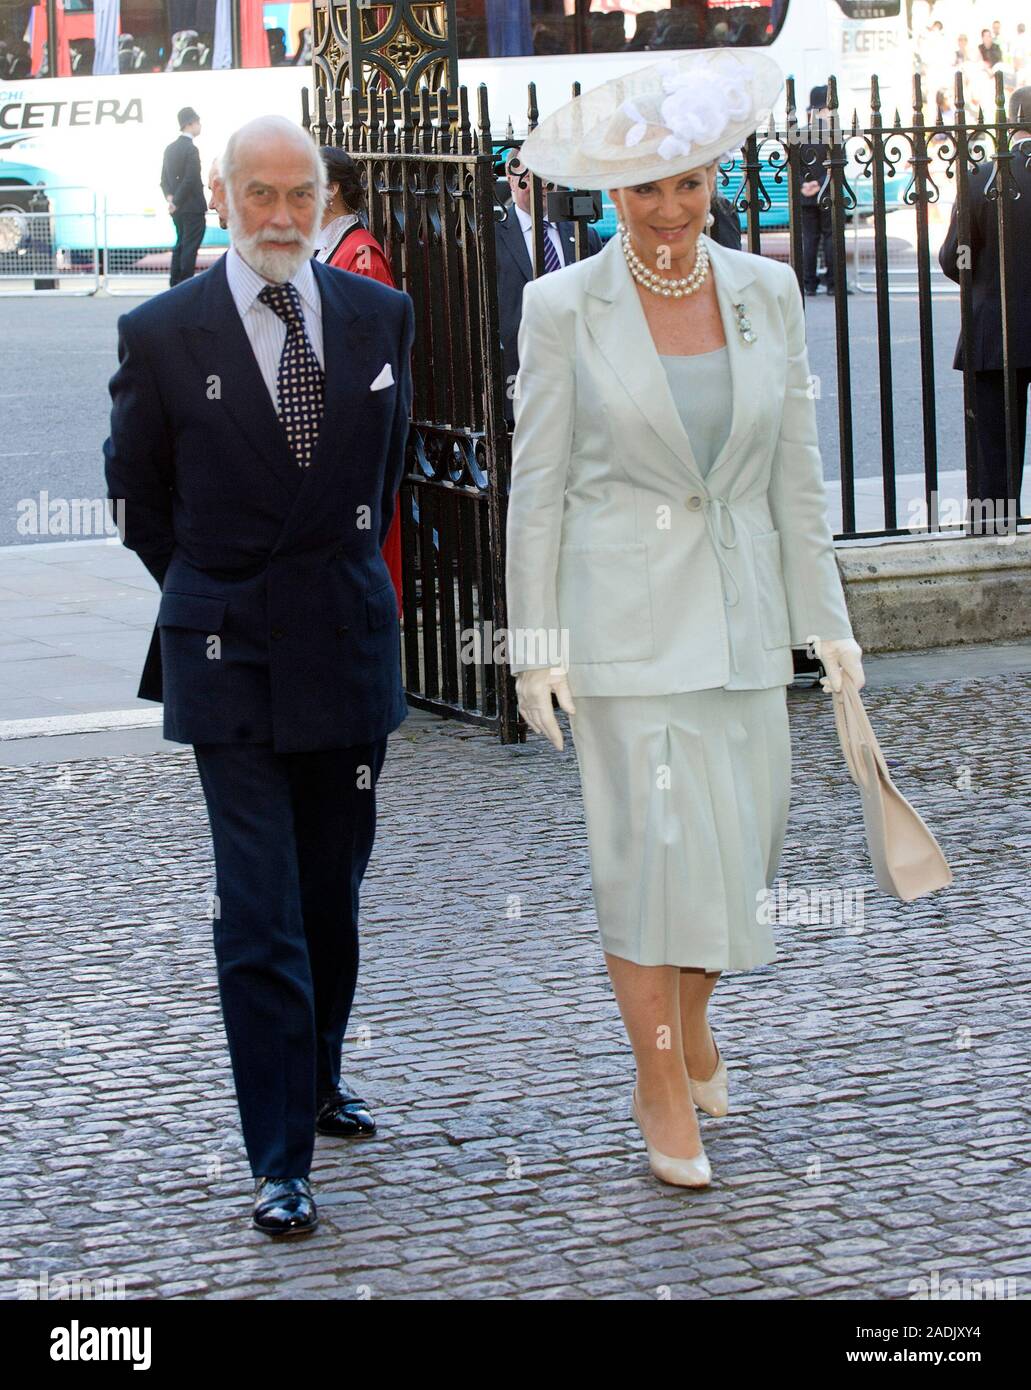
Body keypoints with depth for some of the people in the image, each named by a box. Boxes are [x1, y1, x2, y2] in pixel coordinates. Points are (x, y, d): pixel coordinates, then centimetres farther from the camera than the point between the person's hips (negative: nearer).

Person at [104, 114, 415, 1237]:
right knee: (259, 910, -7)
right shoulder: (162, 334, -6)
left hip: (350, 639, 4)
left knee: (332, 890, 15)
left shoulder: (379, 318, 3)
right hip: (229, 658, -3)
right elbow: (137, 492, 7)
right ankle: (280, 1161, -4)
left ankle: (316, 1080, 36)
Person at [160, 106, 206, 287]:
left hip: (178, 210, 8)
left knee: (180, 245, 15)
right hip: (193, 208, -8)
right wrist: (176, 202, -12)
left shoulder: (170, 148, 10)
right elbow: (190, 181, -20)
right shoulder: (191, 149, -16)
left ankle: (174, 285, 17)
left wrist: (170, 198, 0)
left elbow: (165, 179, 11)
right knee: (190, 248, -4)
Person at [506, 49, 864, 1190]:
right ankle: (660, 1085, 9)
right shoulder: (563, 307, -6)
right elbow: (536, 483, -4)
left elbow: (796, 466, 8)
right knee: (651, 840, -5)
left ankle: (690, 1021, 35)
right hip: (622, 611, -4)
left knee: (739, 832, 9)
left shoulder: (766, 292, 3)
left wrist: (825, 616, 7)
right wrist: (535, 645, -6)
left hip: (739, 610, 4)